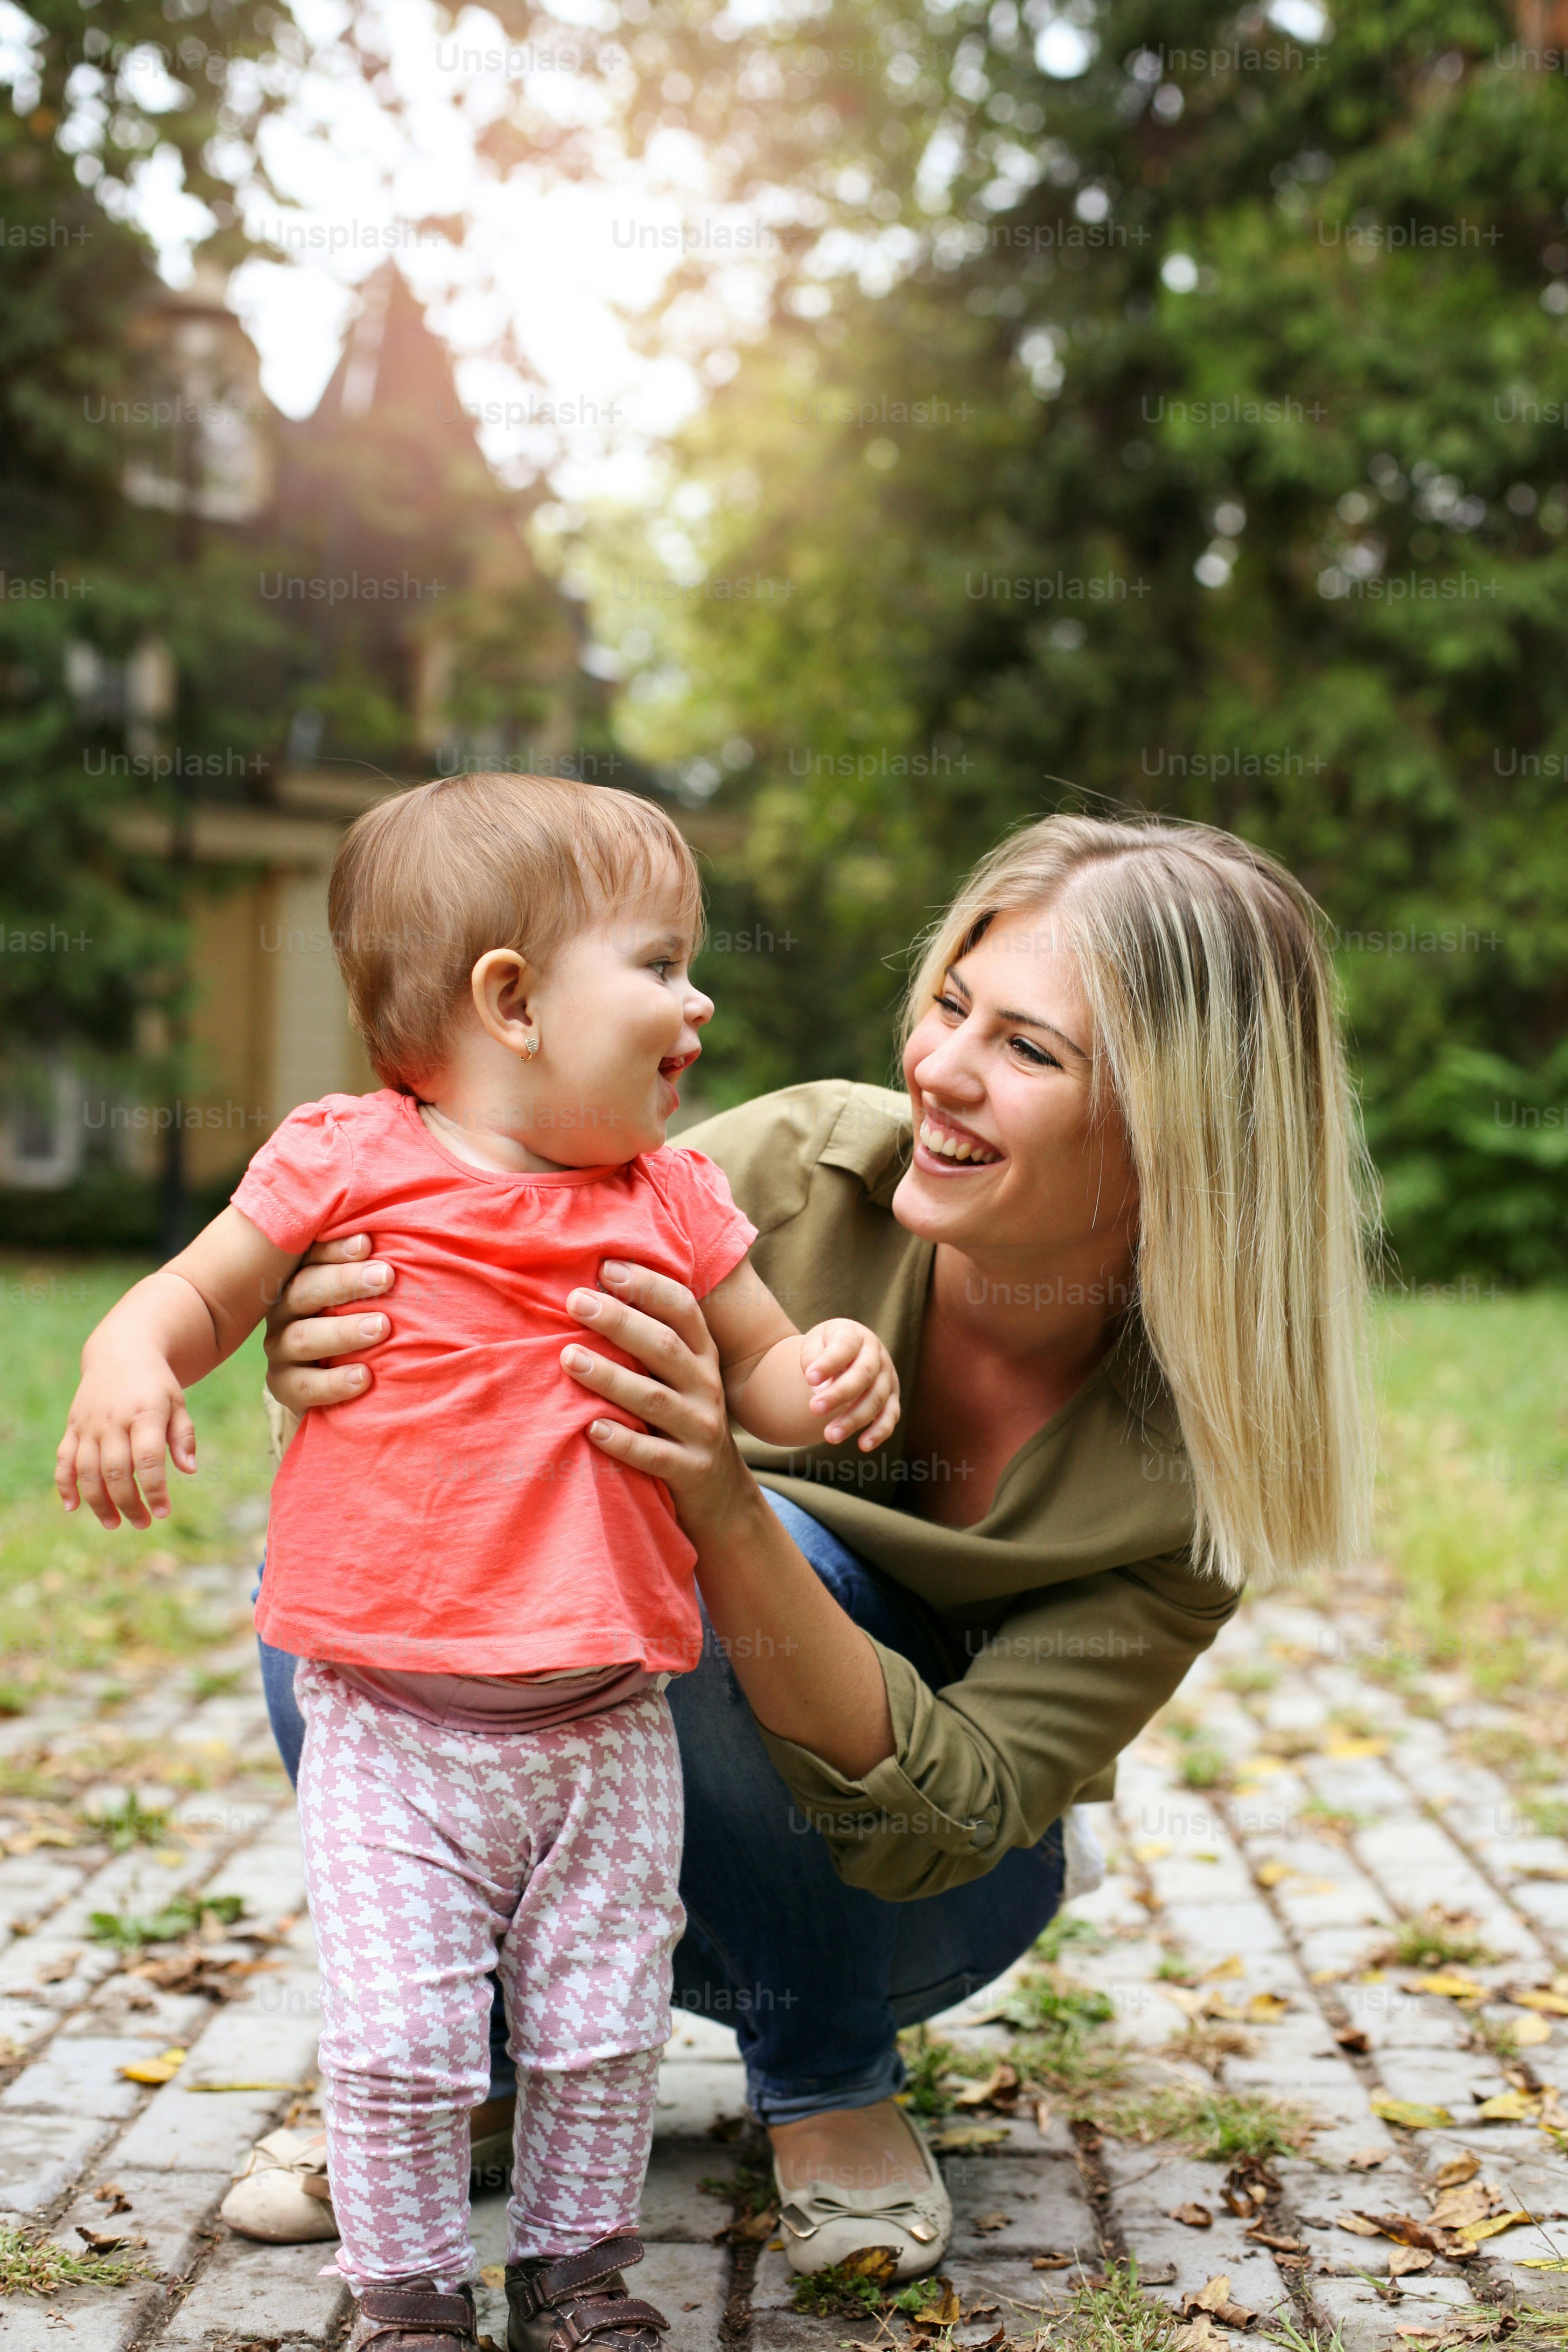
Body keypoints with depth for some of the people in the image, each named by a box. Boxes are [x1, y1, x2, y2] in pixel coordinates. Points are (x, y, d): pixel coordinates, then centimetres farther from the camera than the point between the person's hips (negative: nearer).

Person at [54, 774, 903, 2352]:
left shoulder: (671, 1200, 5)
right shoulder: (349, 1160, -5)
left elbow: (762, 1368, 12)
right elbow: (200, 1293, 3)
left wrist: (830, 1376, -11)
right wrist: (128, 1363, -19)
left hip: (608, 1729, 3)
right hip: (388, 1731, -3)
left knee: (604, 2029, 10)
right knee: (400, 2035, -2)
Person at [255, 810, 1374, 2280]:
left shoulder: (1198, 1445, -23)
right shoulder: (795, 1174, -22)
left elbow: (943, 1821, -29)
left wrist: (727, 1512, -45)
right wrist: (327, 1369, -41)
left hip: (894, 1900, -2)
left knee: (706, 1571, -33)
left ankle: (831, 2081, -5)